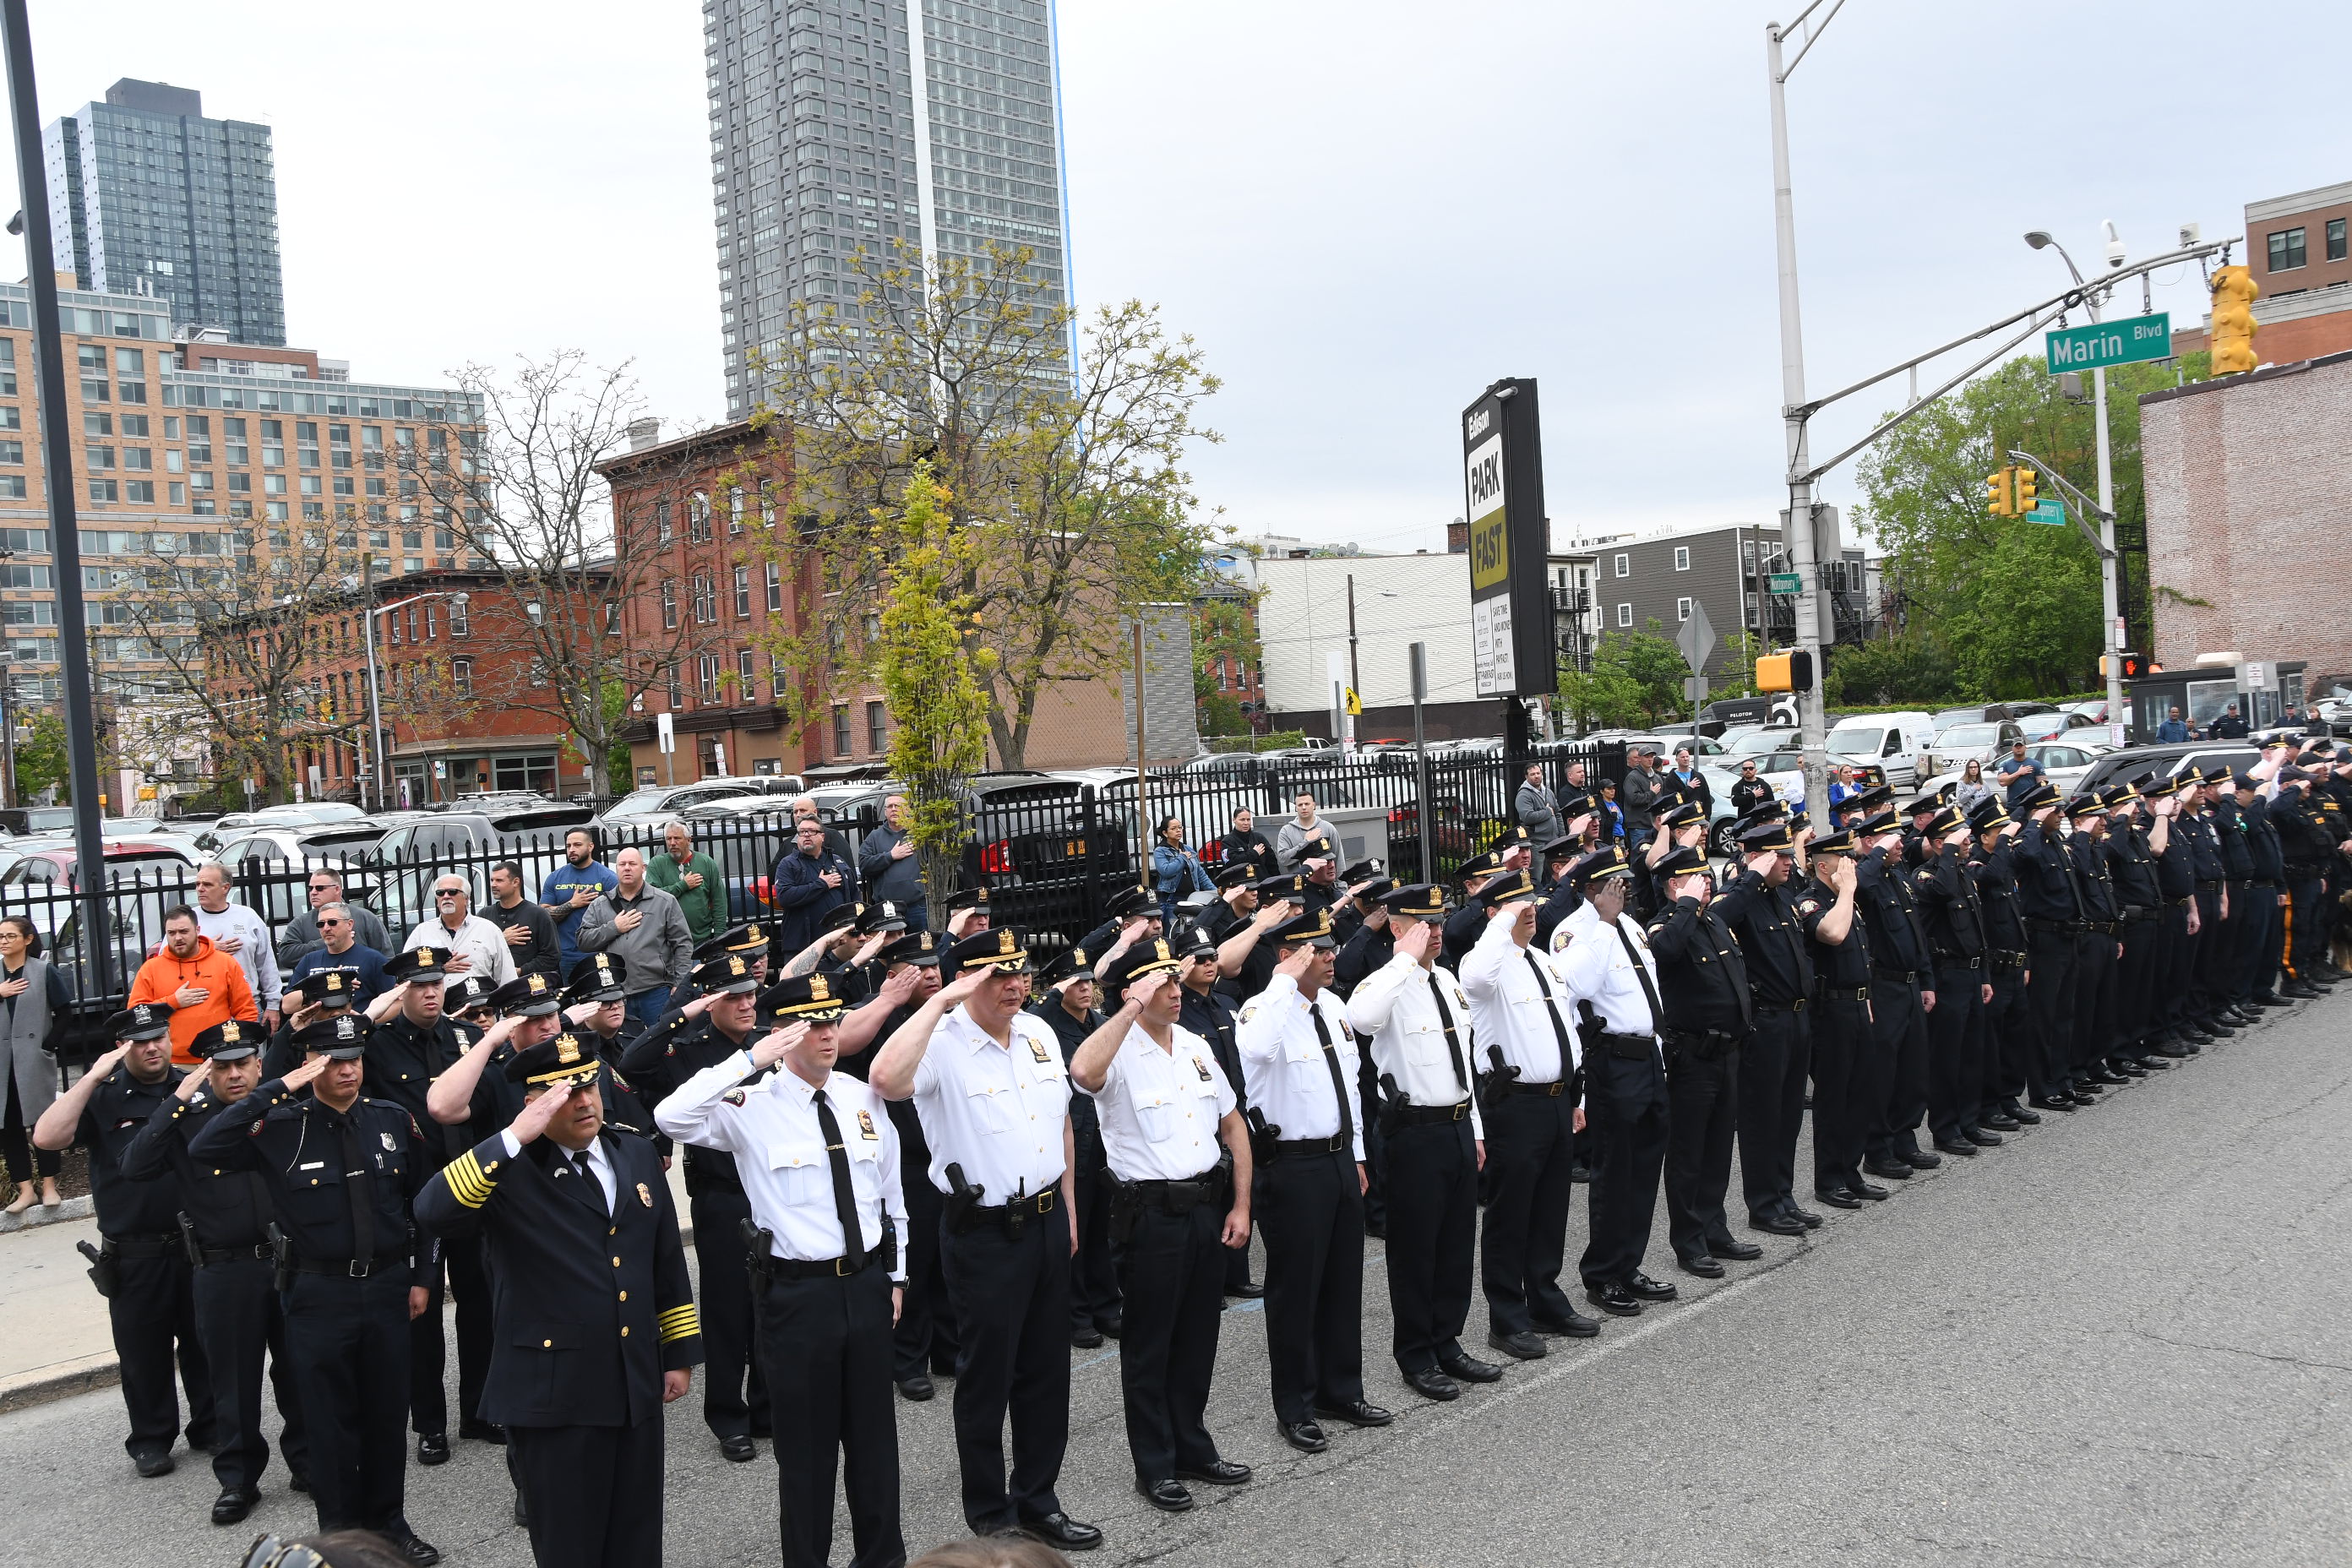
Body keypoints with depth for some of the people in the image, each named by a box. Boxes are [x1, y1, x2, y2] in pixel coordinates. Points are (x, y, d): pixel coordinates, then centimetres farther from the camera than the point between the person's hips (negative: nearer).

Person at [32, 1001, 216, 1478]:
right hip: (135, 1254, -2)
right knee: (143, 1350, 8)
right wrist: (92, 1078, -21)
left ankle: (211, 1427, 27)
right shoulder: (102, 1097, -3)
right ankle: (151, 1439, 24)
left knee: (206, 1343, 12)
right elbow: (46, 1137, -19)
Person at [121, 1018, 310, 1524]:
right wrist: (177, 1101, -19)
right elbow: (135, 1166, -17)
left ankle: (308, 1462, 29)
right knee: (234, 1379, 9)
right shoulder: (188, 1120, -1)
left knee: (299, 1369, 13)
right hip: (224, 1273, -1)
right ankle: (237, 1478, 25)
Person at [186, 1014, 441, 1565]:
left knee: (387, 1415, 14)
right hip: (319, 1294, -2)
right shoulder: (280, 1127, -9)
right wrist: (275, 1090, -28)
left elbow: (423, 1200, 8)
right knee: (331, 1423, 9)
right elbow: (203, 1149, -25)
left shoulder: (394, 1120, 0)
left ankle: (388, 1523, 31)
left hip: (388, 1287, 3)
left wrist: (421, 1277, 7)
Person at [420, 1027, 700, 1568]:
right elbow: (433, 1212, -31)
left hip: (638, 1387, 5)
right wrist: (515, 1135, -34)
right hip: (556, 1396, -5)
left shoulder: (638, 1155, 7)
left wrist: (680, 1354, 14)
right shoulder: (508, 1170, -10)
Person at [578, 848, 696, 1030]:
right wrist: (614, 928, -7)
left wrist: (680, 985, -4)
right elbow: (583, 941, 5)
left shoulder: (665, 902, 6)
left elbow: (683, 944, 3)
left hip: (656, 992, -2)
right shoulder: (599, 906, 13)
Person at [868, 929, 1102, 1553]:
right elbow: (886, 1078, -39)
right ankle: (989, 1516, 25)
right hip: (984, 1233, -6)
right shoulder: (943, 1044, -16)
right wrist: (941, 1001, -34)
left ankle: (1037, 1500, 34)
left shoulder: (1038, 1033, 5)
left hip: (1047, 1221, 7)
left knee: (1046, 1371, 17)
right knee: (986, 1379, 7)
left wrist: (1068, 1210, 16)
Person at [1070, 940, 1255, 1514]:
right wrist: (1134, 1007, -34)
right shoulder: (1119, 1052, -13)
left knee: (1198, 1336, 17)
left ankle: (1193, 1448, 34)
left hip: (1208, 1207, 6)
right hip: (1151, 1214, -6)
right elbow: (1083, 1071, -39)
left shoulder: (1195, 1046, 8)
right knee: (1150, 1343, 7)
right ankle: (1155, 1466, 21)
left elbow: (1233, 1125, 15)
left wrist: (1241, 1204, 8)